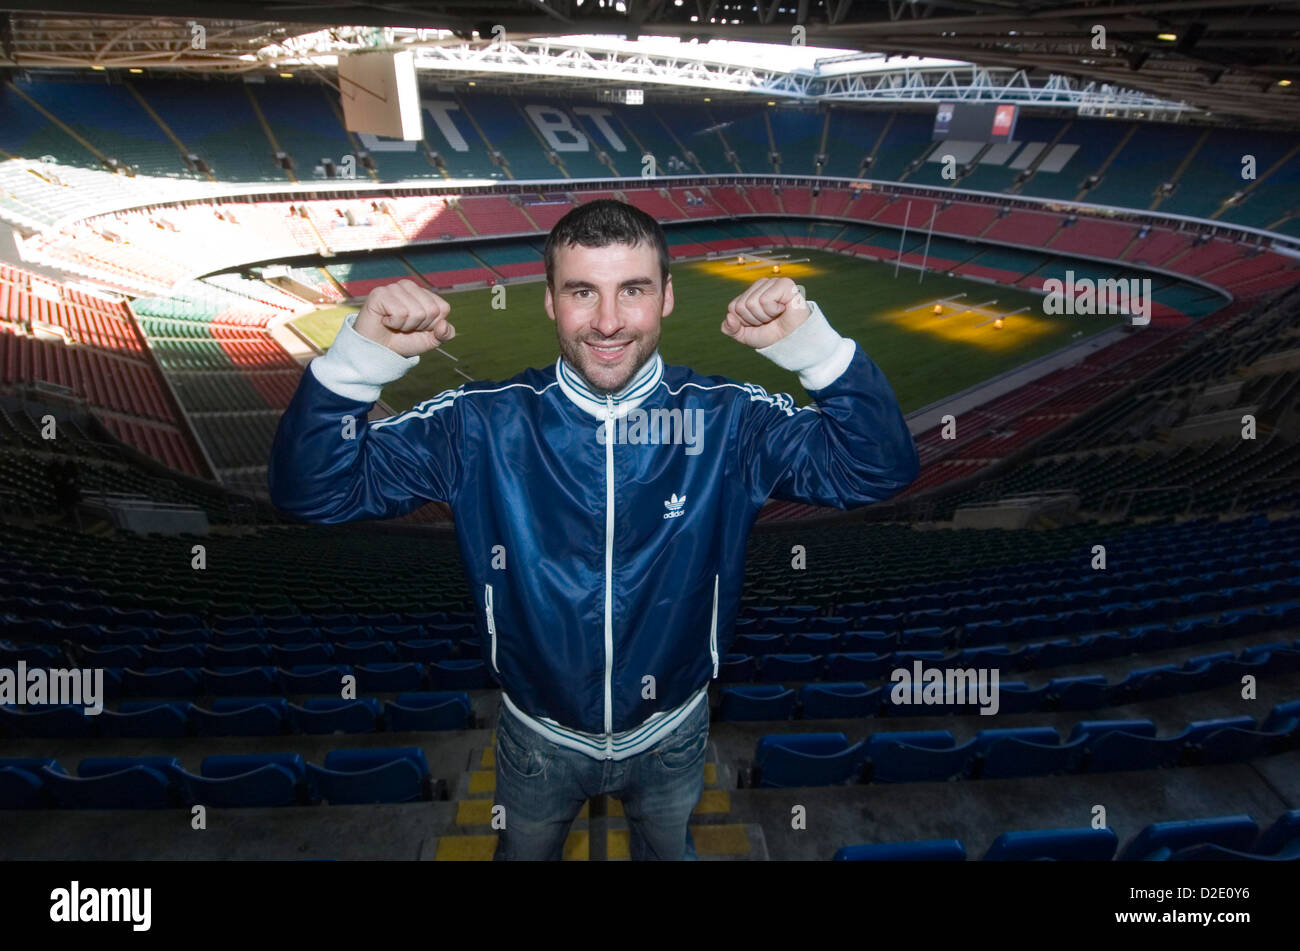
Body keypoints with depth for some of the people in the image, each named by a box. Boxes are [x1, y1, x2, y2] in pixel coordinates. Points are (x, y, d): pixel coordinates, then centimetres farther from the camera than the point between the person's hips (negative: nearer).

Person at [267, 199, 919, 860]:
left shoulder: (728, 421, -19)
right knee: (525, 850, 30)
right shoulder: (483, 426, -20)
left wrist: (814, 343, -36)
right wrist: (359, 357, -37)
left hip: (671, 733, 1)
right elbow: (314, 489, -20)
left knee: (668, 850, 31)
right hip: (538, 734, 0)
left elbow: (881, 469, -21)